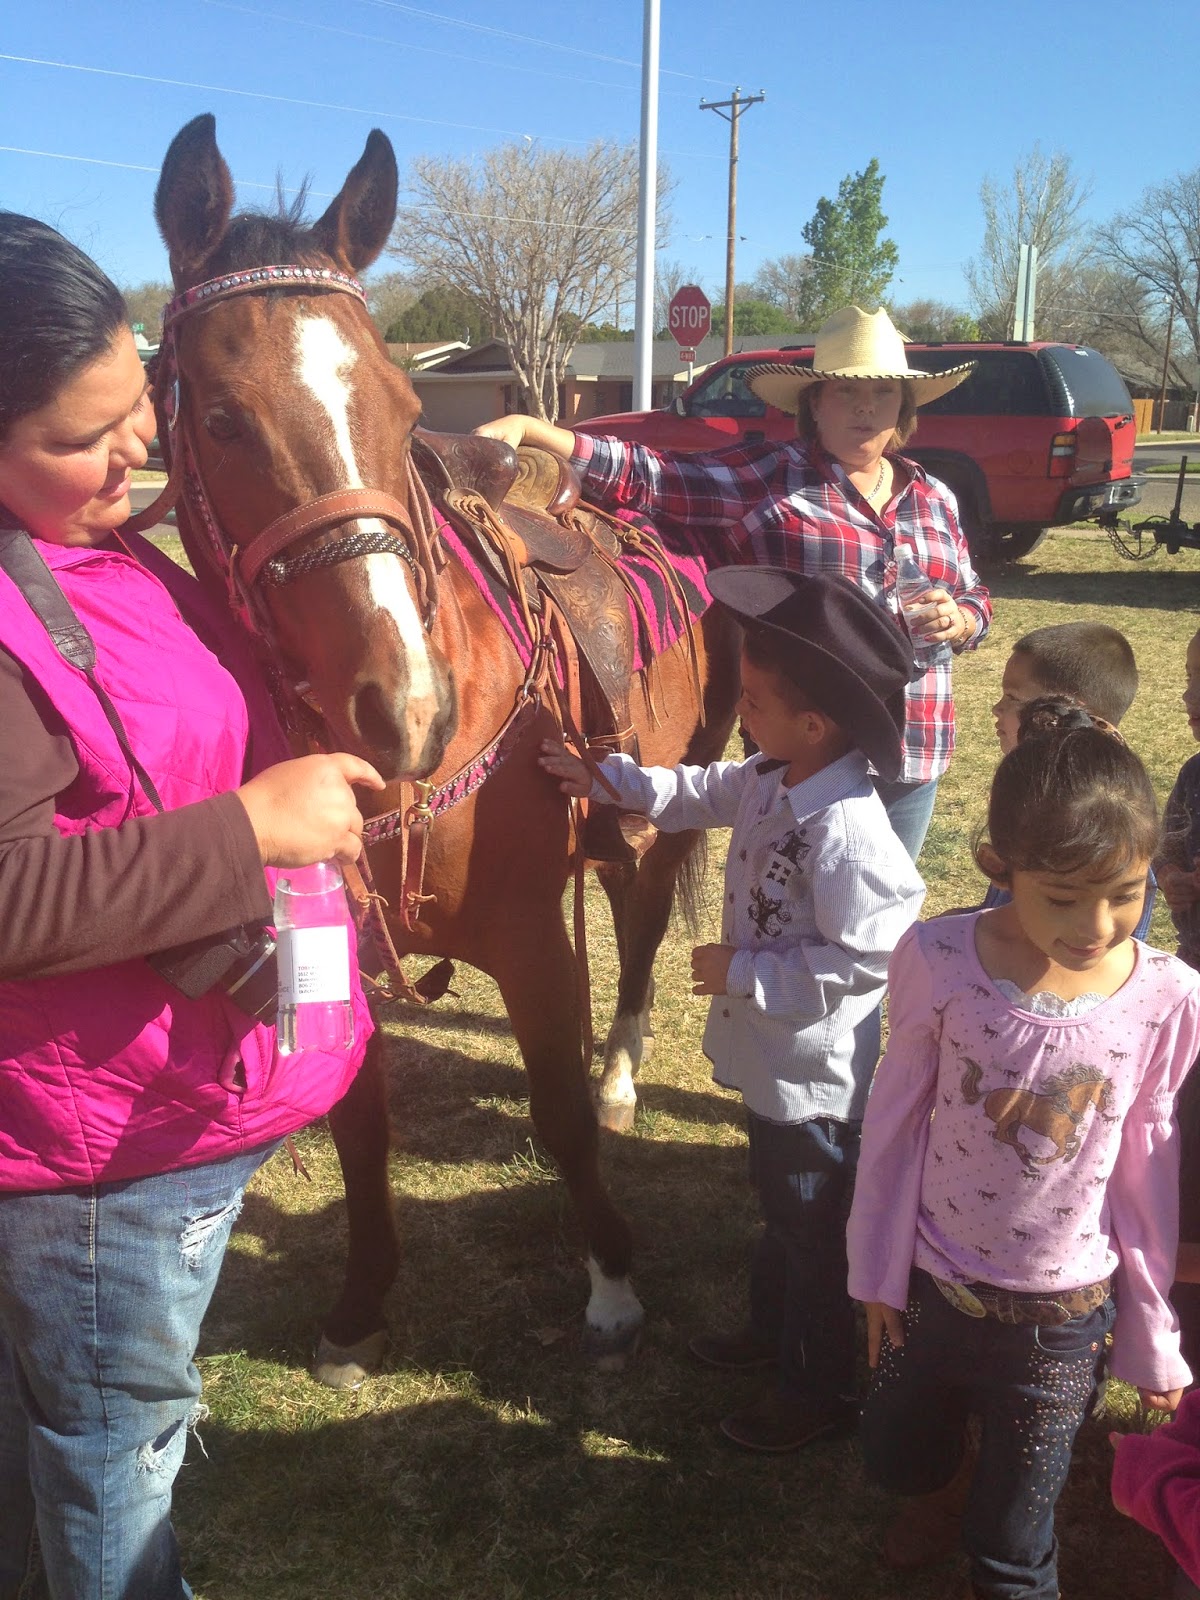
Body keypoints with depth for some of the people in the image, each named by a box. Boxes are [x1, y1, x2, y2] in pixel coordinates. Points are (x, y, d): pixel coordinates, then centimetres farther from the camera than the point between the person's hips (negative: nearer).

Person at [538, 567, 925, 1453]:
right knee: (782, 1204, 29)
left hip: (818, 1076, -9)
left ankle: (820, 1387, 36)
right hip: (771, 1057, 9)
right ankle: (772, 1330, 53)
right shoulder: (772, 781, -5)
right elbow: (704, 791, 15)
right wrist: (604, 778, 13)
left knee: (816, 1228, 13)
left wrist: (743, 972, -25)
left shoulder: (844, 828, -34)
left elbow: (863, 961, -31)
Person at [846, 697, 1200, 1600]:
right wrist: (880, 1270, 1)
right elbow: (896, 1122, -7)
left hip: (1060, 1319, -1)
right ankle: (949, 1482, 58)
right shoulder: (942, 961, -20)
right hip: (931, 1285, 1)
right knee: (895, 1458, 25)